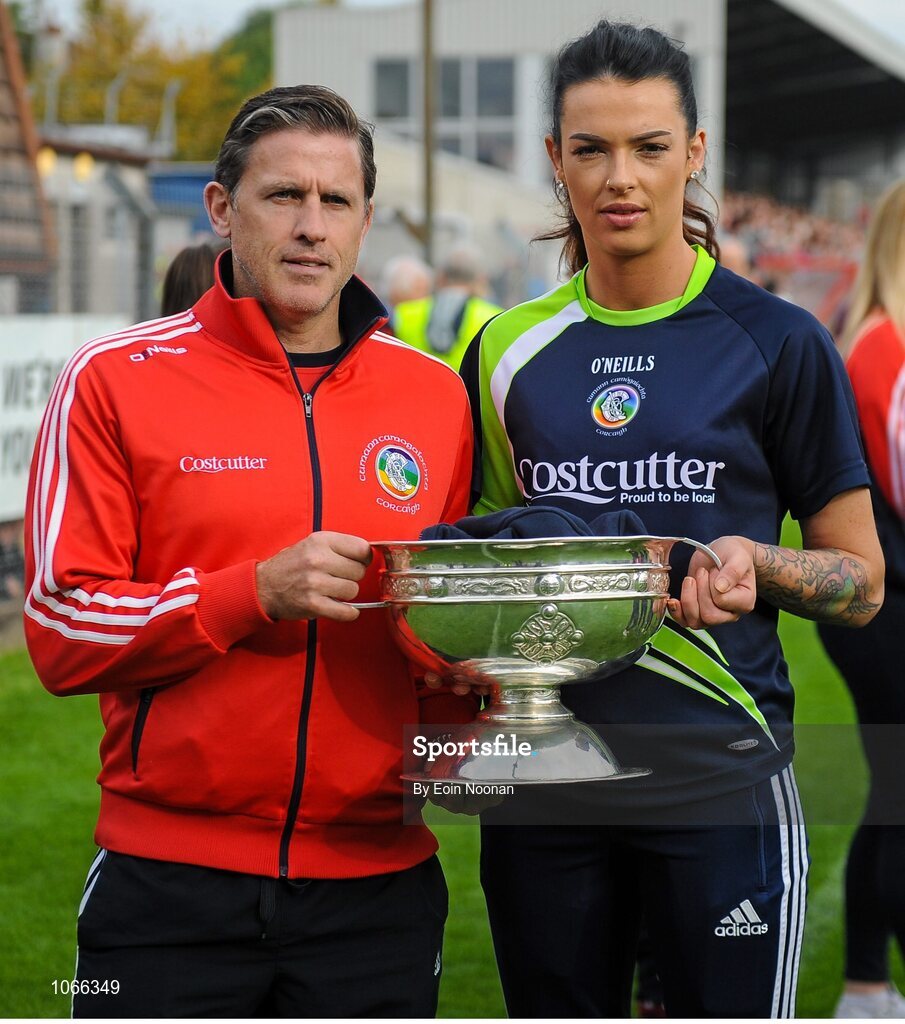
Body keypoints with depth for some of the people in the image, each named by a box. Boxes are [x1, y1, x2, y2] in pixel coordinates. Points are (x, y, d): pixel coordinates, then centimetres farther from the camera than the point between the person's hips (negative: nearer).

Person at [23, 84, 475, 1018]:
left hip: (376, 882, 3)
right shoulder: (115, 381, -2)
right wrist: (257, 593, -18)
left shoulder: (436, 397, 8)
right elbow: (61, 634, -6)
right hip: (169, 881, -3)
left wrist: (464, 689, -4)